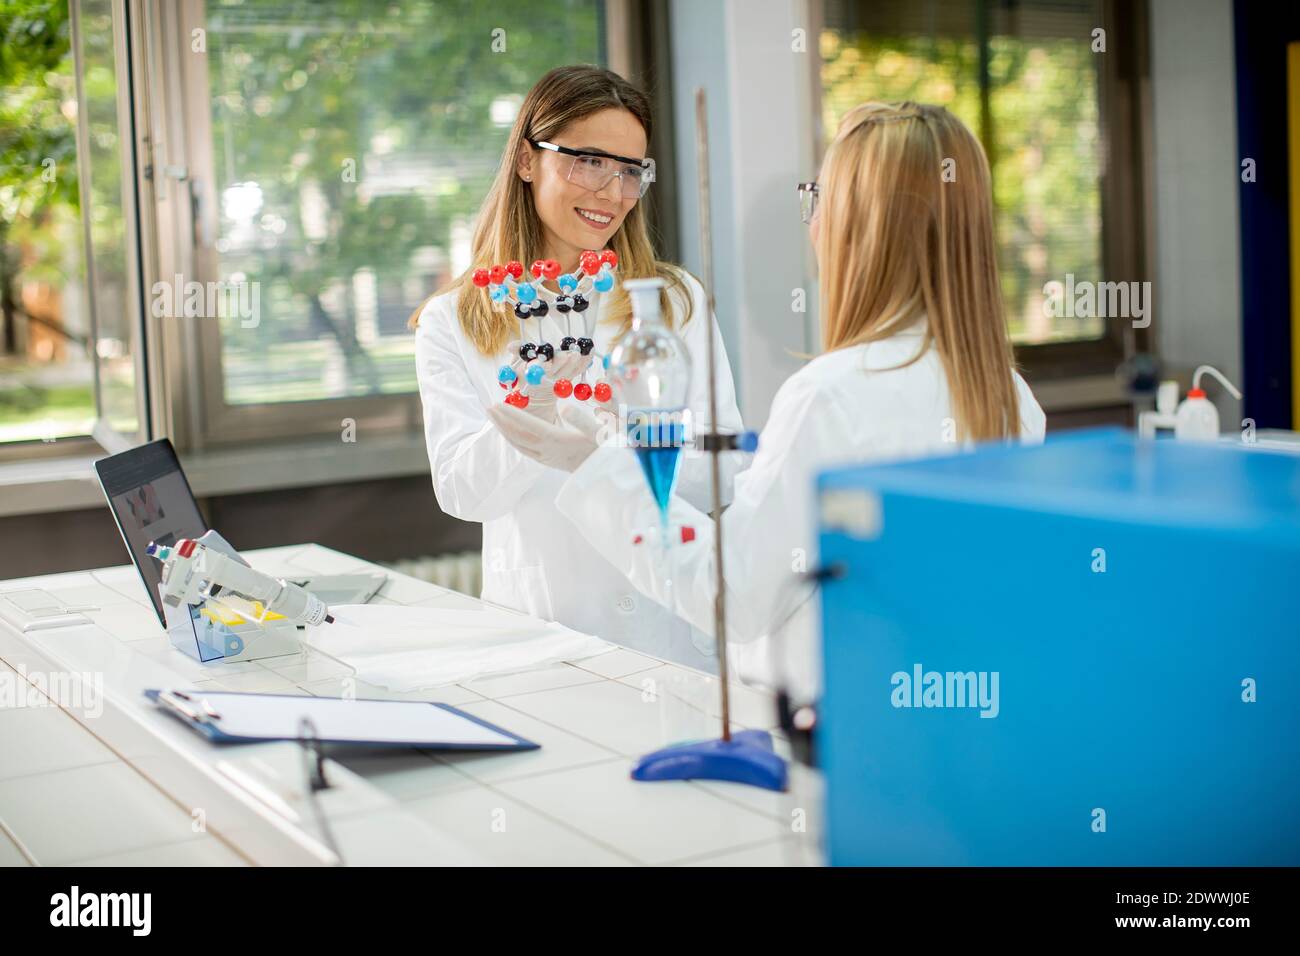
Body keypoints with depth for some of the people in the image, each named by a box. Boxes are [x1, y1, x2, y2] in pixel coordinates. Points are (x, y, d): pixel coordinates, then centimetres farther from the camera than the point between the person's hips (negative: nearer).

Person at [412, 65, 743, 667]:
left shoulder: (678, 300, 9)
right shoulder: (452, 324, 6)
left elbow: (723, 474, 4)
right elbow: (461, 493, -2)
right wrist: (522, 419, -20)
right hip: (538, 626, 0)